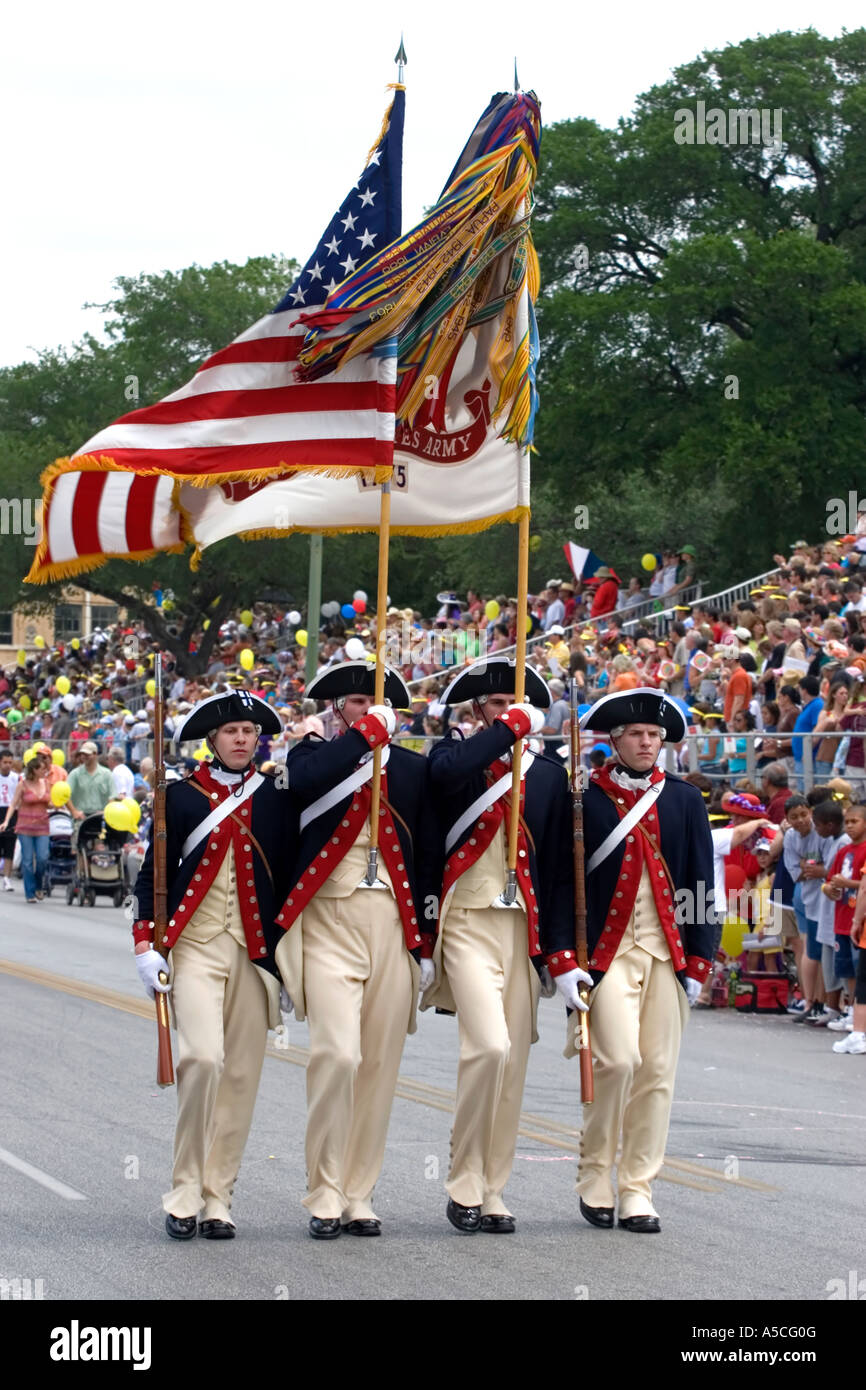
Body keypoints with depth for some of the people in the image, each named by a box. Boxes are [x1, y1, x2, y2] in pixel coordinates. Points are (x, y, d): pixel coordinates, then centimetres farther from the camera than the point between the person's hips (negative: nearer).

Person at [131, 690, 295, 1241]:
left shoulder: (278, 798, 8)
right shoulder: (182, 796, 4)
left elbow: (293, 873, 12)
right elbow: (153, 873, 6)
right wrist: (147, 945, -3)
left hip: (257, 949, 2)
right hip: (195, 943, -2)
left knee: (242, 1073, 0)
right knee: (203, 1057, -19)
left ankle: (217, 1199, 8)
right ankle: (185, 1192, -8)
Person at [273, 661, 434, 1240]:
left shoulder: (413, 768, 12)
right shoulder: (315, 755, 5)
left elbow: (428, 854, 13)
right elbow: (306, 778, -22)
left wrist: (425, 936, 7)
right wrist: (367, 734, -15)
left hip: (394, 926, 4)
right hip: (329, 924, -3)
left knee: (380, 1064, 4)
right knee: (336, 1055, -15)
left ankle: (359, 1195, 13)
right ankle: (325, 1197, -7)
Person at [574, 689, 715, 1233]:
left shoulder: (684, 800, 10)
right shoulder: (585, 799, 1)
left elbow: (700, 881, 9)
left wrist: (698, 959, 3)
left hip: (667, 952, 3)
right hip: (608, 949, -3)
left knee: (657, 1071, 1)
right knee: (619, 1060, -14)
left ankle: (638, 1191, 8)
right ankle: (594, 1177, 4)